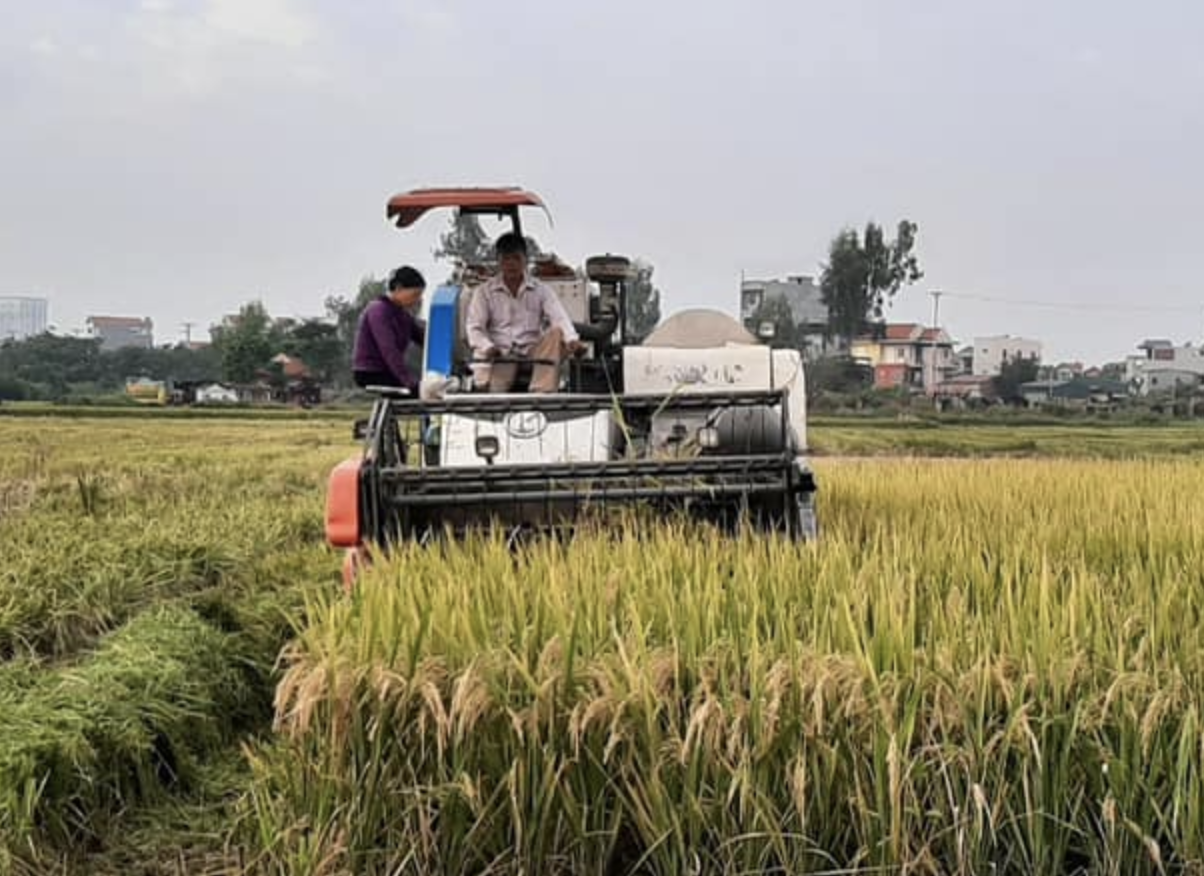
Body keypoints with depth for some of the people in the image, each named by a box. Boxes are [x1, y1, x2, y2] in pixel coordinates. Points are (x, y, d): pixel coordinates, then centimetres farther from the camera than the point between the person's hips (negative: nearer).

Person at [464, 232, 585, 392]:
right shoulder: (485, 292, 11)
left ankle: (542, 394, -37)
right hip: (501, 355, -1)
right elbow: (474, 326, 4)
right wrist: (487, 347, -19)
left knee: (556, 333, -29)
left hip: (533, 353, 1)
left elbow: (559, 317, -5)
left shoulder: (541, 289, 10)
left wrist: (572, 340, -28)